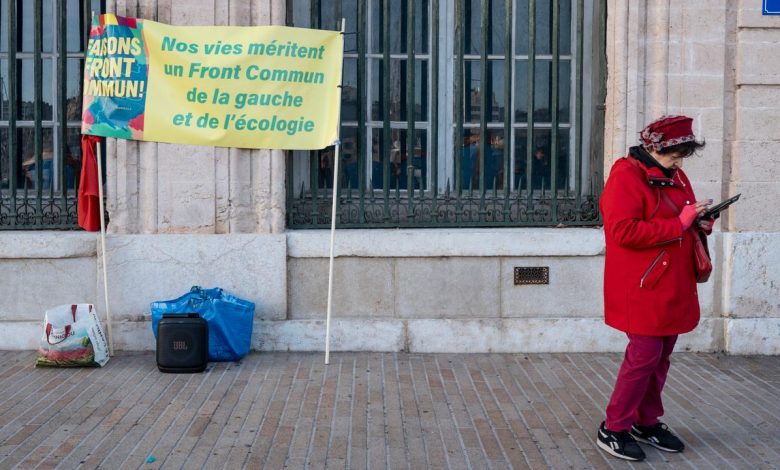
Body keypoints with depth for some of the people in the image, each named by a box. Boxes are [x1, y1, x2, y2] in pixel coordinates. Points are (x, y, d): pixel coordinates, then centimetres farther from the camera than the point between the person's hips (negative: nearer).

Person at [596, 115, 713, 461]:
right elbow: (624, 232, -24)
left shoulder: (674, 175, 14)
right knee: (644, 355, -7)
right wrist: (679, 223, -21)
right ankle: (613, 429, 6)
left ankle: (646, 422, 27)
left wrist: (699, 223, 2)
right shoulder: (626, 176, -13)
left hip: (671, 286, 9)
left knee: (660, 356, 13)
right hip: (642, 288, -9)